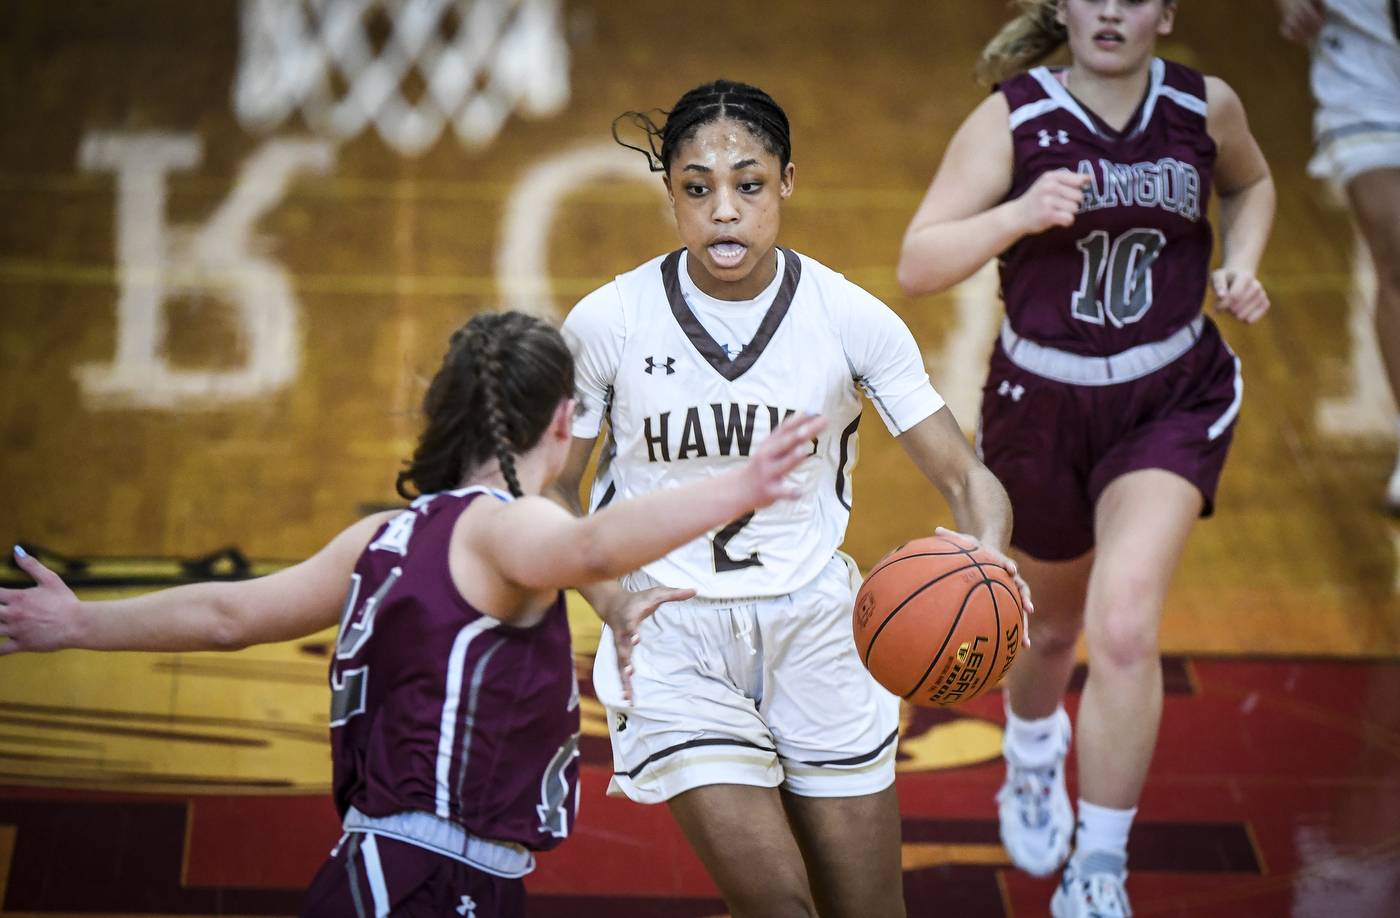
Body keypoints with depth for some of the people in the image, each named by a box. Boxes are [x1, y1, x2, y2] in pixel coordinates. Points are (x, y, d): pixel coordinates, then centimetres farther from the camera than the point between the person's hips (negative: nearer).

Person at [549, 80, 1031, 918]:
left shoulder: (853, 319, -9)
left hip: (816, 628, 2)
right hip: (672, 635, -2)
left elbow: (968, 481, -7)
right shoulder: (607, 323, -10)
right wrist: (610, 599, -16)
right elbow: (553, 491, 2)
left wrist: (986, 562, -29)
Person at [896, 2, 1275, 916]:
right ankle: (1033, 758, 57)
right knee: (1053, 622, 20)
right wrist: (1020, 214, -34)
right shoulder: (1011, 119, -13)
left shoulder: (1206, 107, -5)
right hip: (1040, 402, 0)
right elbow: (917, 266, -18)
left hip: (1173, 400, 0)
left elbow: (1251, 183, 18)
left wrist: (1241, 263, -1)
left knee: (1125, 625, -20)